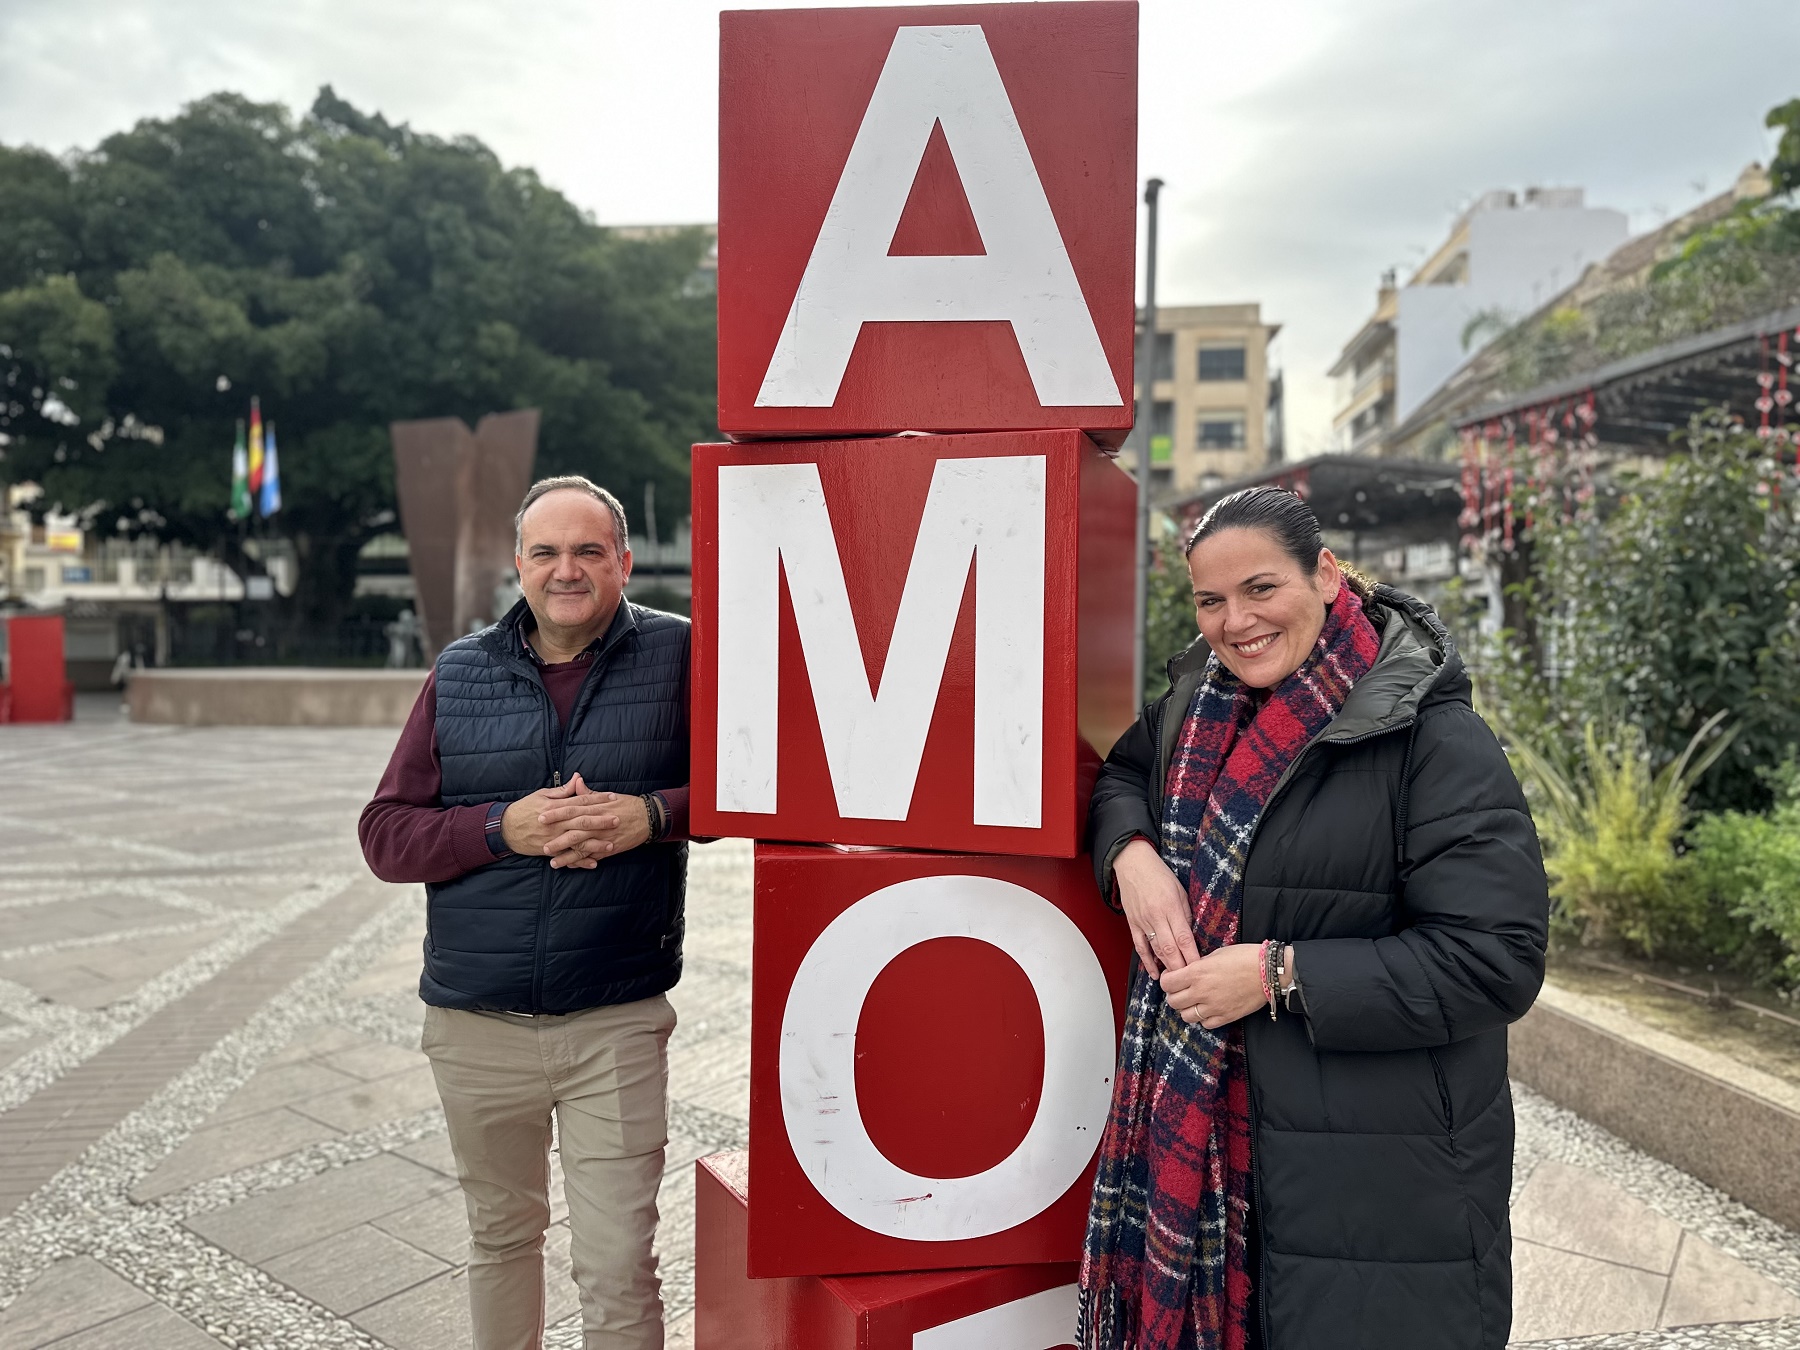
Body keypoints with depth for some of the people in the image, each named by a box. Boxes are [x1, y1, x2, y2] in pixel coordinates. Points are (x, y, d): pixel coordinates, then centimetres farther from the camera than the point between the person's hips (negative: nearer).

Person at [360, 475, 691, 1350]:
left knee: (617, 1267, 2)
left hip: (617, 1022, -3)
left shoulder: (679, 656, -4)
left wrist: (654, 815, -20)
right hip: (476, 1023, 3)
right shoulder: (459, 675, 4)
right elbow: (384, 833, 2)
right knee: (499, 1236, 23)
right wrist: (504, 827, -14)